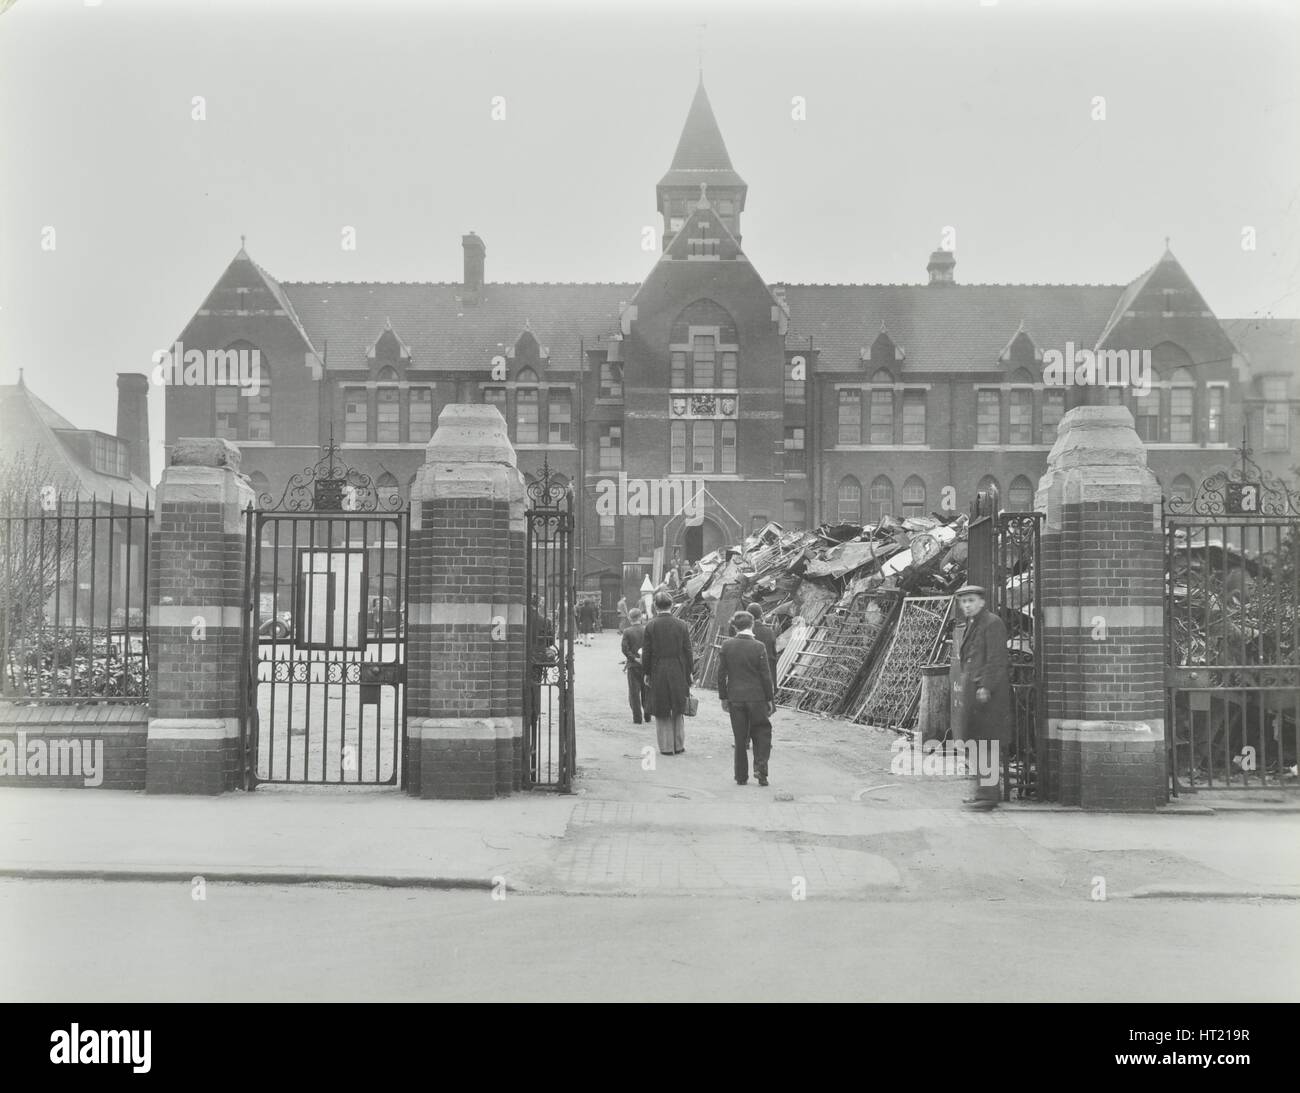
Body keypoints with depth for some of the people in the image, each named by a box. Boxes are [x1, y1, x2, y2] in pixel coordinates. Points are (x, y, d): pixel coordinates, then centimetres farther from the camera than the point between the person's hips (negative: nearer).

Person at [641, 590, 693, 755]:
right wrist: (689, 672, 9)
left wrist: (646, 673, 5)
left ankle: (666, 747, 9)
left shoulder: (650, 626, -7)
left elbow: (646, 653, -5)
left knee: (662, 713, 8)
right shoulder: (682, 625, -3)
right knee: (678, 711, 15)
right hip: (678, 673, 2)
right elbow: (688, 652, 0)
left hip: (658, 673, -2)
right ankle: (679, 745, 18)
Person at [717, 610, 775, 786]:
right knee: (762, 733, 13)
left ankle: (741, 776, 14)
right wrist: (770, 699, 2)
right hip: (757, 697, -2)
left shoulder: (727, 645, -3)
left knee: (740, 739, 10)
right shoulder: (758, 647, -10)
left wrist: (723, 697, 9)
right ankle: (760, 768, -1)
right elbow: (766, 676, -7)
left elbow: (721, 674, 0)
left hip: (735, 698, 2)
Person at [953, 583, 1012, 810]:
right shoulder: (971, 625, 19)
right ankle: (983, 791, 21)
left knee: (987, 744, -10)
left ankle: (989, 794, -9)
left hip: (988, 692, -10)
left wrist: (986, 688, -20)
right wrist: (961, 684, 17)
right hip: (973, 690, 10)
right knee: (977, 743, 13)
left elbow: (996, 660, -16)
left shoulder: (992, 623, -10)